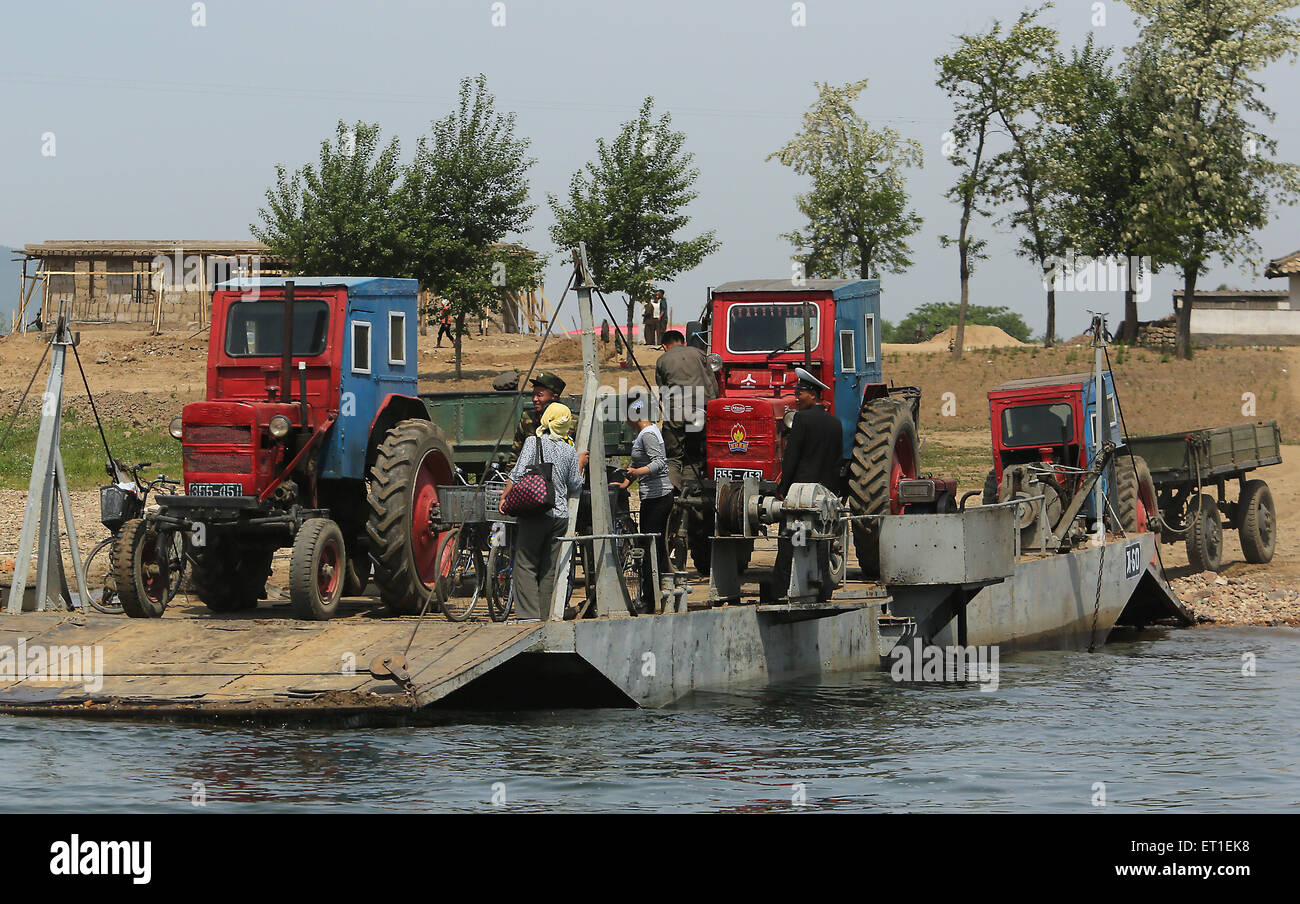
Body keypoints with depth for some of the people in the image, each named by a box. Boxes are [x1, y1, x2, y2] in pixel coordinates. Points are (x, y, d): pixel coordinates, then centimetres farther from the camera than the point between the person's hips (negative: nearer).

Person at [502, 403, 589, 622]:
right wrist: (580, 465, 28)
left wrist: (505, 497, -1)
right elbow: (575, 487, 13)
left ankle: (529, 614, -13)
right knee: (550, 569, 9)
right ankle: (545, 616, 8)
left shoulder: (534, 442, -3)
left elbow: (518, 474, -11)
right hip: (560, 514, 4)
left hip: (535, 511, -4)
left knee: (526, 564, -2)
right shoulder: (569, 450, 8)